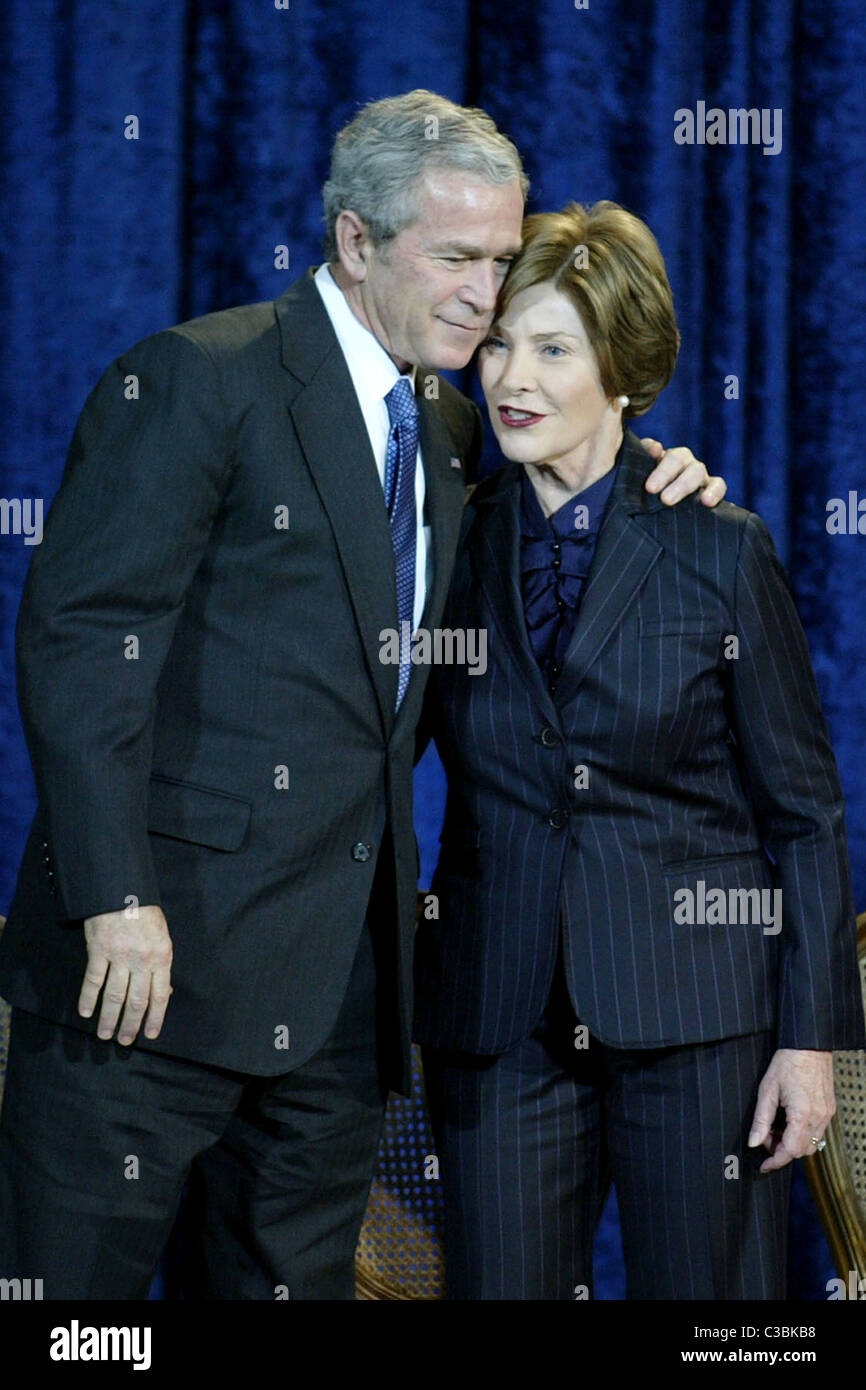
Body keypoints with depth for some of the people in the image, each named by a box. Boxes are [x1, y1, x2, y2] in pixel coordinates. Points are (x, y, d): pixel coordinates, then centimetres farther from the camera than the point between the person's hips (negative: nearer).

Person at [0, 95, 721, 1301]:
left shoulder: (451, 432, 17)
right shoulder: (199, 378, -7)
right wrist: (117, 898, -21)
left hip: (341, 976, 7)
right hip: (164, 951, -7)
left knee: (293, 1275, 12)